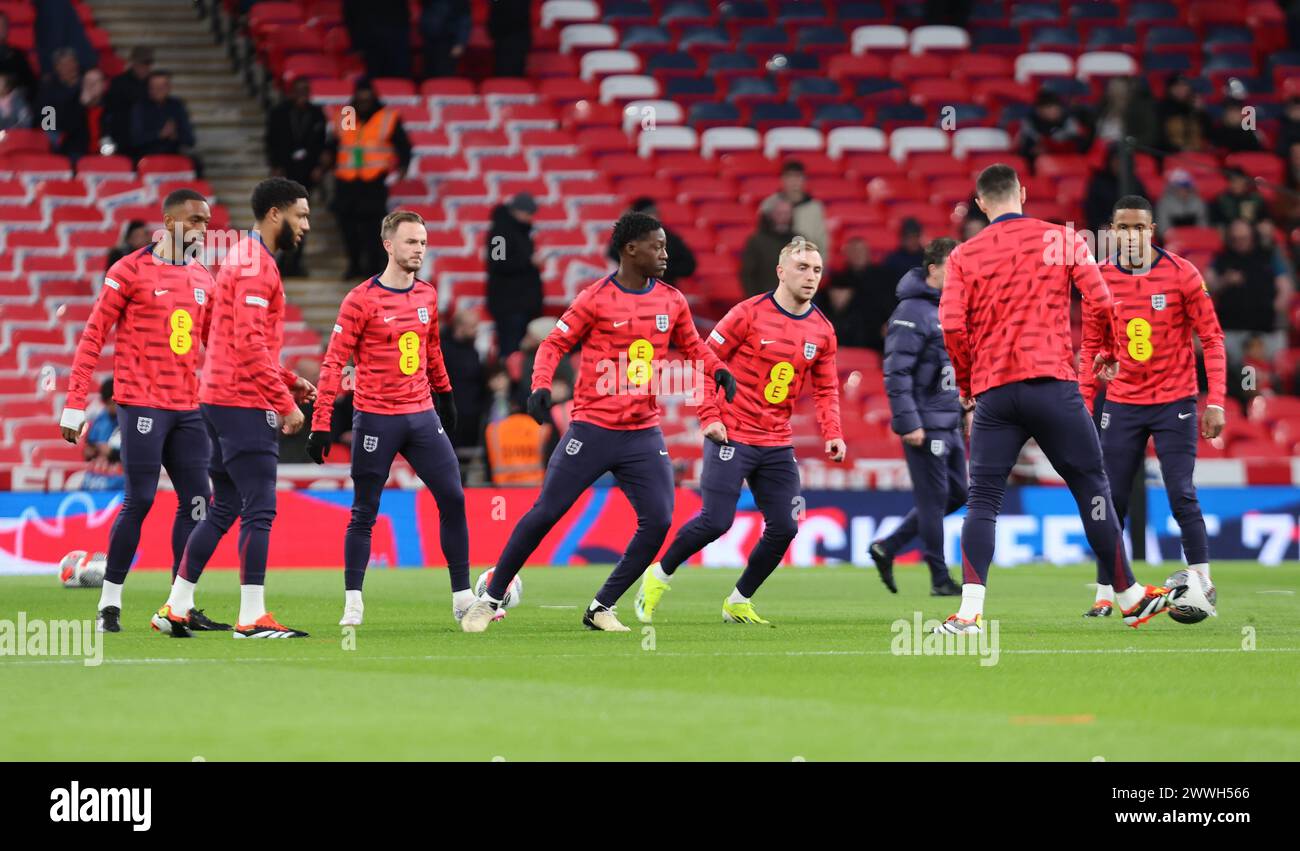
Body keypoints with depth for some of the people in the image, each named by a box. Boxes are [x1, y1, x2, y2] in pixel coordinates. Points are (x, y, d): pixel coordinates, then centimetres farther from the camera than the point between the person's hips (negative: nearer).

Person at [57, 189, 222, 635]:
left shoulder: (202, 279, 13)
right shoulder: (131, 271, -6)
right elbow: (93, 337, -6)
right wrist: (74, 404, -10)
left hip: (187, 409, 7)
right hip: (142, 405, -7)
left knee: (195, 501, 4)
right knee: (139, 501, -8)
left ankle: (182, 608, 10)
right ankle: (109, 604, 1)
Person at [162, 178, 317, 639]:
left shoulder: (242, 258, 19)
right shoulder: (256, 264, -13)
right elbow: (250, 344, -21)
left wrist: (288, 381, 17)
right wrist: (285, 402, -19)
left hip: (220, 398, 10)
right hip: (245, 404, -10)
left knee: (223, 509, 14)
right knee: (259, 510, -9)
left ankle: (176, 607, 16)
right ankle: (252, 618, -9)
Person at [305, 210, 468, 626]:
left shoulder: (427, 295, 9)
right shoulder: (361, 300, -10)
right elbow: (334, 363, -11)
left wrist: (444, 396, 28)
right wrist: (321, 423, -16)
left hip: (422, 416, 5)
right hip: (376, 420, -5)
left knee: (453, 499, 0)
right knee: (364, 513, 0)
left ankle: (463, 598, 7)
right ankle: (352, 603, 8)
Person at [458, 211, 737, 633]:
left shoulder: (672, 301, 7)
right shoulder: (596, 298, -7)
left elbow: (692, 345, 20)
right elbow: (555, 343, -3)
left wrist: (718, 370, 1)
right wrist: (541, 385, -19)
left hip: (644, 435, 4)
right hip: (592, 430, -4)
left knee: (658, 521, -8)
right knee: (545, 513, -3)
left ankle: (601, 608, 5)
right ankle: (490, 599, 11)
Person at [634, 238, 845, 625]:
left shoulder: (822, 331, 7)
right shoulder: (750, 314, -8)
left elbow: (825, 390, 13)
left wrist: (832, 434, -2)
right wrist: (709, 416, -12)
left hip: (778, 445, 5)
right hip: (732, 435, -5)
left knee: (783, 528, 0)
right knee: (716, 521, -12)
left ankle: (739, 602, 18)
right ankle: (659, 576, 12)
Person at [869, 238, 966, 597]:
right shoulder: (913, 312, -14)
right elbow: (896, 372, -19)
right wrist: (909, 423, -22)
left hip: (949, 424, 9)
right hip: (926, 425, -9)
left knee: (956, 493, 11)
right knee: (934, 497, -4)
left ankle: (888, 547, 19)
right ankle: (940, 578, 4)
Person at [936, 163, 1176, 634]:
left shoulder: (965, 255, 7)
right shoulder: (1062, 239, 5)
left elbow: (952, 324, -4)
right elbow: (1098, 301, -2)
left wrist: (966, 384, 10)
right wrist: (1107, 349, 15)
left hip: (992, 392, 1)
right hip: (1052, 381, -1)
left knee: (982, 500, 1)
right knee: (1092, 488, 9)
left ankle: (970, 610, -14)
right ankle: (1129, 597, 16)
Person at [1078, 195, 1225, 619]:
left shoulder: (1181, 274, -7)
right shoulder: (1101, 278, 2)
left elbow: (1212, 338, -4)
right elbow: (1091, 346, 11)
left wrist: (1215, 402, -10)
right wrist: (1084, 404, 5)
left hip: (1174, 403, -3)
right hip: (1122, 405, 3)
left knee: (1181, 496, -10)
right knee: (1111, 501, 0)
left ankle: (1202, 584, 0)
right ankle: (1105, 594, 8)